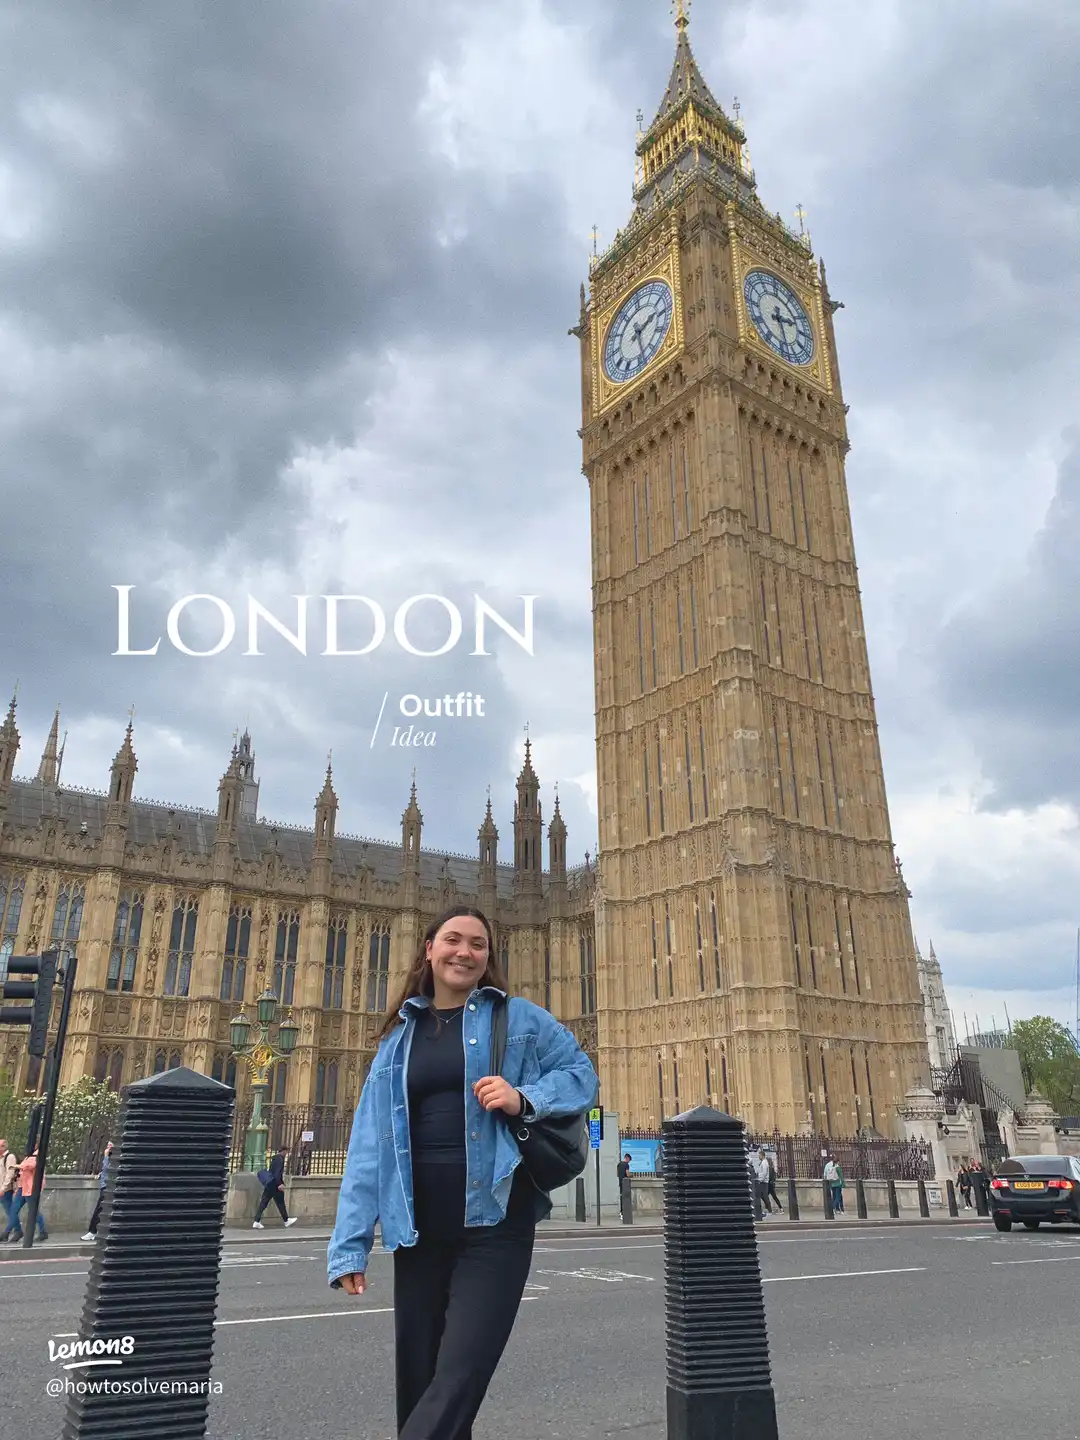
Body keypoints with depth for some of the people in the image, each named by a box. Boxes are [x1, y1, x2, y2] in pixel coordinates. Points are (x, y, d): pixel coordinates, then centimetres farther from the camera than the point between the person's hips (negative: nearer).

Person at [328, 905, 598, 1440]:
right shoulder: (399, 1036, 10)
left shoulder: (519, 1019, 3)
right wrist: (349, 1244, -1)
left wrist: (525, 1100, -15)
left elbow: (581, 1075, 4)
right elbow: (369, 1143, 6)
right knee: (417, 1383, 9)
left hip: (495, 1223, -3)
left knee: (459, 1380, -10)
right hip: (419, 1231, 3)